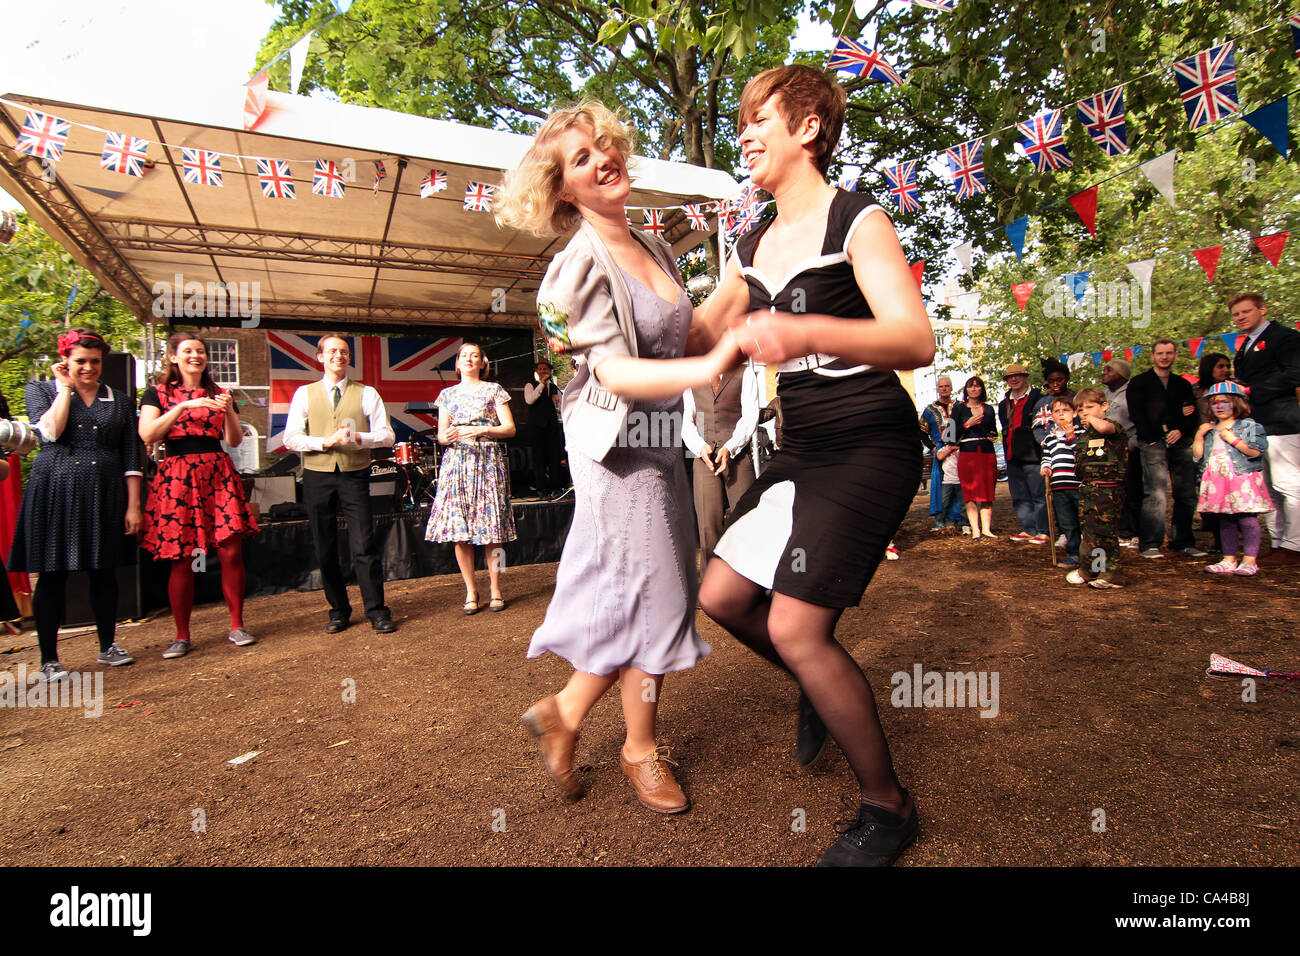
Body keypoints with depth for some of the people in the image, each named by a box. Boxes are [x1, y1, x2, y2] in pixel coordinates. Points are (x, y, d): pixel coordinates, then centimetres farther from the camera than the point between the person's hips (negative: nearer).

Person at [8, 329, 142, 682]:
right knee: (52, 575, 3)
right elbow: (51, 431, -13)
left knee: (104, 572, 8)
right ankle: (49, 659, 13)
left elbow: (131, 458, 7)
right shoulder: (40, 390, 8)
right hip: (56, 492, -1)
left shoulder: (119, 401, 10)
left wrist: (133, 506, 1)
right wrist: (66, 387, -4)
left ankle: (108, 646, 22)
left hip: (104, 495, 2)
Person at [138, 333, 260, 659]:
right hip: (177, 476, -2)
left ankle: (237, 626, 8)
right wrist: (183, 406, -14)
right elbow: (147, 435, -7)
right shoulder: (158, 394, 9)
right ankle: (182, 636, 11)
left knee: (231, 552, -5)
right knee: (181, 560, -1)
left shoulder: (219, 394, 16)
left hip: (218, 474, 2)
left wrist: (228, 411, -8)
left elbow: (235, 441, 9)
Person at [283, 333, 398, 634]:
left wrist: (359, 438, -17)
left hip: (354, 475, -2)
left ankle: (377, 611, 4)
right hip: (317, 476, 2)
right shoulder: (305, 394, 10)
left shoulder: (367, 394, 7)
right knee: (325, 549, 7)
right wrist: (326, 441, -13)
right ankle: (339, 611, 20)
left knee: (364, 546, -6)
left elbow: (387, 435, 1)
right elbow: (291, 439, 3)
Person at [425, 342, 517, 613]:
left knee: (492, 527, -5)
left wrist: (482, 430, -14)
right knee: (459, 530, -3)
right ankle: (470, 591, 7)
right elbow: (441, 435, 13)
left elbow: (510, 428, 1)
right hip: (457, 462, 2)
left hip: (489, 461, -2)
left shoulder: (494, 391, 8)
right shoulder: (447, 394, 16)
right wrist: (447, 437, -10)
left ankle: (495, 590, 5)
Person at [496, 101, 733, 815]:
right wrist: (708, 368, -36)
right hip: (617, 443, -8)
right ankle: (641, 750, 19)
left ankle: (564, 713, 27)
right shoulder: (583, 264, -13)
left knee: (653, 592, 11)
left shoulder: (656, 250, 12)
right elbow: (615, 373, -24)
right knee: (650, 594, -3)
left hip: (659, 441, 8)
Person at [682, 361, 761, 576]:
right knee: (708, 525, -4)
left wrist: (730, 448, -13)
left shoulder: (745, 373, 10)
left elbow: (750, 417, 1)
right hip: (704, 457, 2)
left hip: (738, 455, -1)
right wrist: (700, 447, -7)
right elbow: (686, 420, 11)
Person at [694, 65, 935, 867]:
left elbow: (917, 342, -22)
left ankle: (888, 807, 11)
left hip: (869, 445, -7)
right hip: (803, 446, 8)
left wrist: (805, 332, -39)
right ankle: (824, 690, 33)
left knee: (796, 628, -13)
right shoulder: (755, 244, 14)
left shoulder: (857, 220, -9)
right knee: (723, 597, 5)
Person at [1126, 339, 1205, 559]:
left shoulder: (1183, 384, 21)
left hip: (1181, 442, 4)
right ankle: (1150, 544, -8)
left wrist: (1182, 431, -4)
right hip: (1153, 443, -4)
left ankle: (1183, 542, 10)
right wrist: (1154, 437, -7)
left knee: (1187, 494, 1)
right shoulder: (1139, 382, 9)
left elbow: (1193, 414, 16)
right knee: (1156, 494, -12)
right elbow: (1136, 414, 1)